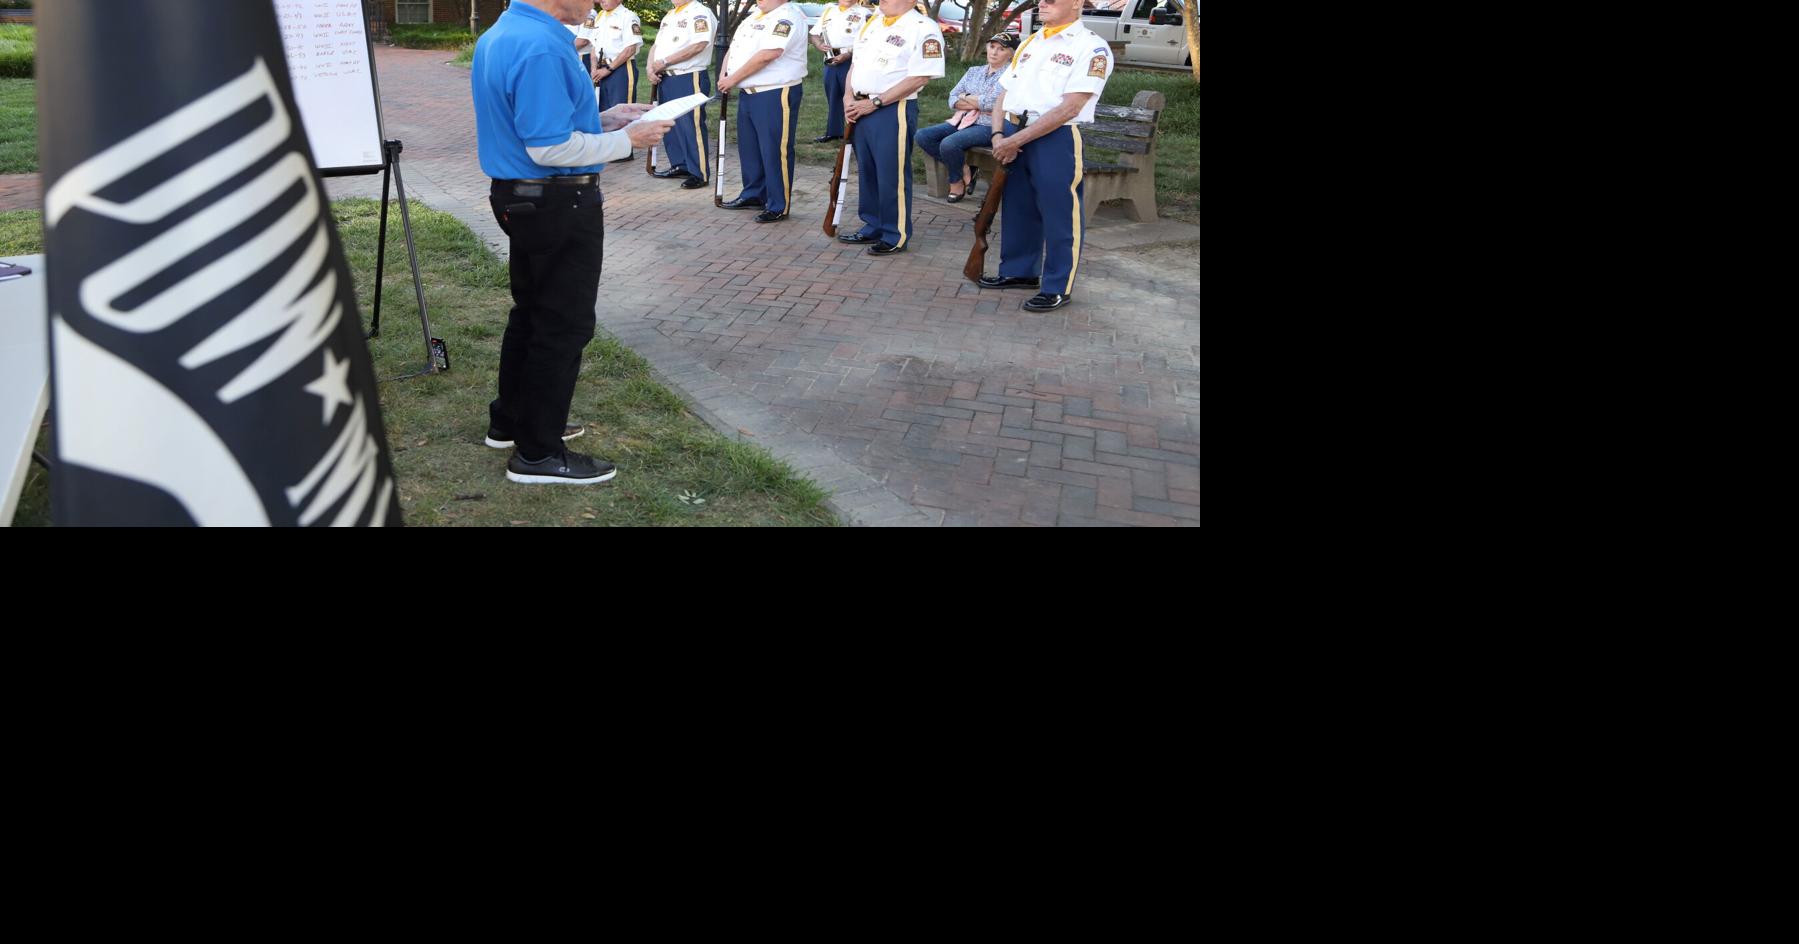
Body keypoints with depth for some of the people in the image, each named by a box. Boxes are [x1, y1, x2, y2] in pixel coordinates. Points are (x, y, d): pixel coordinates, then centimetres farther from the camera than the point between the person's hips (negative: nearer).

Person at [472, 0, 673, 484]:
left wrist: (602, 120, 9)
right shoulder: (541, 48, -24)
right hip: (559, 205, -10)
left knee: (530, 314, 21)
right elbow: (550, 148, -26)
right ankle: (538, 453, 8)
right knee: (564, 327, 0)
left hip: (519, 198, 10)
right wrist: (628, 139, -16)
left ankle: (510, 422, 34)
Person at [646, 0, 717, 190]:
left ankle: (699, 174, -3)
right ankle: (679, 165, 24)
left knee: (691, 125, -8)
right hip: (665, 78, 9)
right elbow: (656, 45, 19)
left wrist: (664, 62, -17)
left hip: (690, 79, -9)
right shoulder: (669, 16, 18)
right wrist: (651, 67, -2)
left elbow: (698, 46, -20)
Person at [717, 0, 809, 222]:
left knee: (775, 152, -3)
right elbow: (734, 48, 20)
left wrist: (733, 79, -16)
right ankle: (753, 194, 31)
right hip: (748, 93, 9)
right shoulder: (754, 18, 16)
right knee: (749, 146, 17)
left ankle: (778, 207, 5)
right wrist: (724, 75, 1)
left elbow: (767, 55, -23)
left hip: (775, 95, -9)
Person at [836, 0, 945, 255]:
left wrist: (875, 102, -18)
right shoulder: (872, 23, 15)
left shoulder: (923, 28, -11)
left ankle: (896, 237, 8)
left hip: (894, 112, -8)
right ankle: (872, 228, 26)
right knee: (867, 172, 14)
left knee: (892, 176, -2)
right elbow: (855, 63, 20)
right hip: (861, 109, 8)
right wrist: (848, 97, 2)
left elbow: (920, 77, -18)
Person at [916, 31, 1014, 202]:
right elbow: (952, 100, 8)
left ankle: (957, 181, -3)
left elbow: (991, 102, -16)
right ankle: (962, 169, -2)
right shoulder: (974, 72, 18)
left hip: (987, 126, -7)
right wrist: (978, 103, -8)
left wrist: (965, 97, 0)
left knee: (949, 143, -33)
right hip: (962, 121, 7)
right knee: (923, 136, -14)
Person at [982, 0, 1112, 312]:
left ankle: (1058, 288, 8)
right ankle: (1019, 271, 30)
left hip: (1057, 139, -7)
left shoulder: (1092, 48, -8)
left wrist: (1016, 140, -17)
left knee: (1059, 215, -1)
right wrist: (999, 135, -2)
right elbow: (1004, 96, 18)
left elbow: (1069, 108, -16)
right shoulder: (1029, 44, 16)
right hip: (1012, 137, 7)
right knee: (1017, 208, 15)